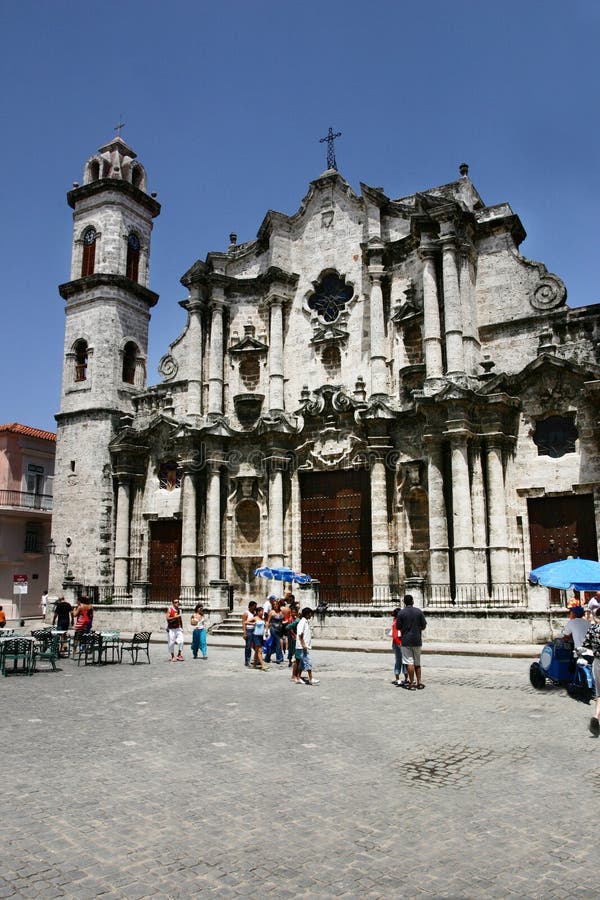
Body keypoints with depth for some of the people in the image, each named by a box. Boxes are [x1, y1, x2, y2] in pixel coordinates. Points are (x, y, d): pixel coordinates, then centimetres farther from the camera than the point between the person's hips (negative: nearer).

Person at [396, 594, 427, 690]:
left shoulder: (401, 613, -6)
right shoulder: (419, 611, 0)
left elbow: (398, 627, -3)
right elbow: (424, 626, 2)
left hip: (406, 640, -3)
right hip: (417, 640, 3)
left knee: (410, 663, -2)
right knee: (417, 663, 14)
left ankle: (411, 684, -2)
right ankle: (419, 683, 14)